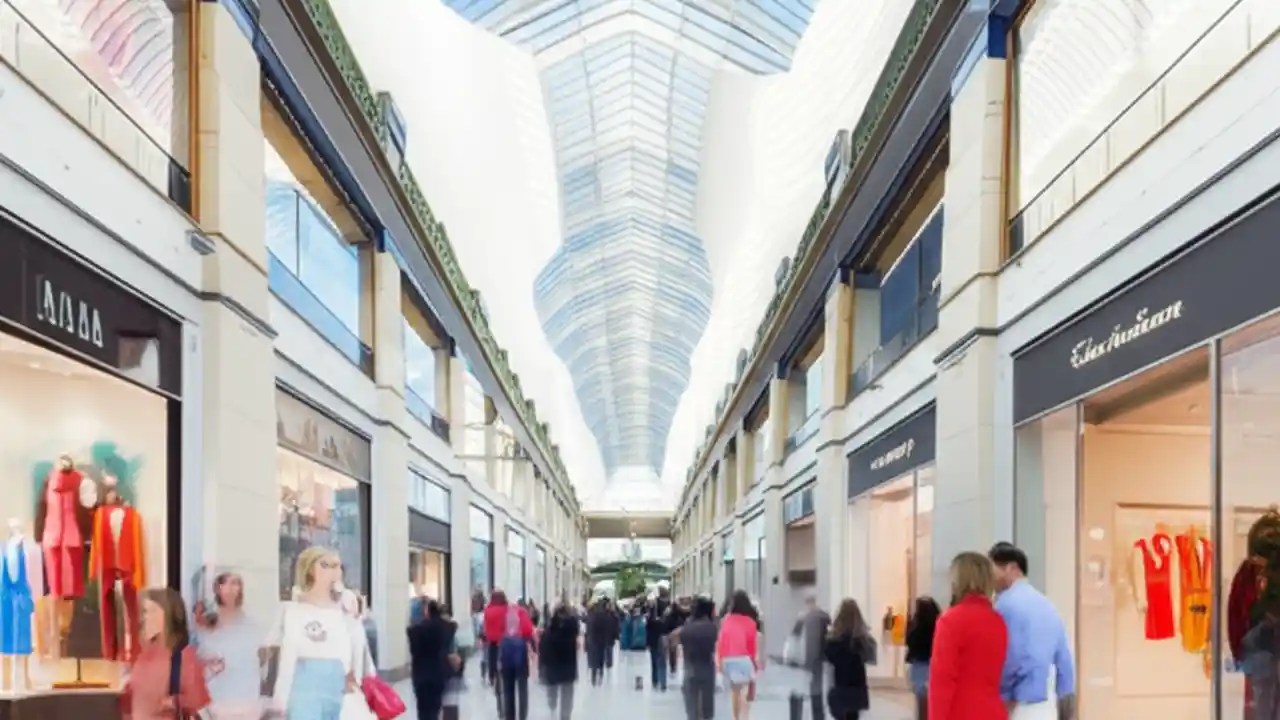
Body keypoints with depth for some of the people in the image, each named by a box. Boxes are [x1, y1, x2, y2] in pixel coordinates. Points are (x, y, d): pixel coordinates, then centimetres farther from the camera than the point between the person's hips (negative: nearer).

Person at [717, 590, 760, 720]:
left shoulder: (726, 620, 0)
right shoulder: (750, 621, -5)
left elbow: (721, 641, 0)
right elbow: (752, 643, 0)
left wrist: (720, 660, 8)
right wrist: (755, 660, 14)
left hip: (728, 660, 3)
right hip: (744, 659, -3)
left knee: (735, 692, 19)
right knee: (744, 693, -6)